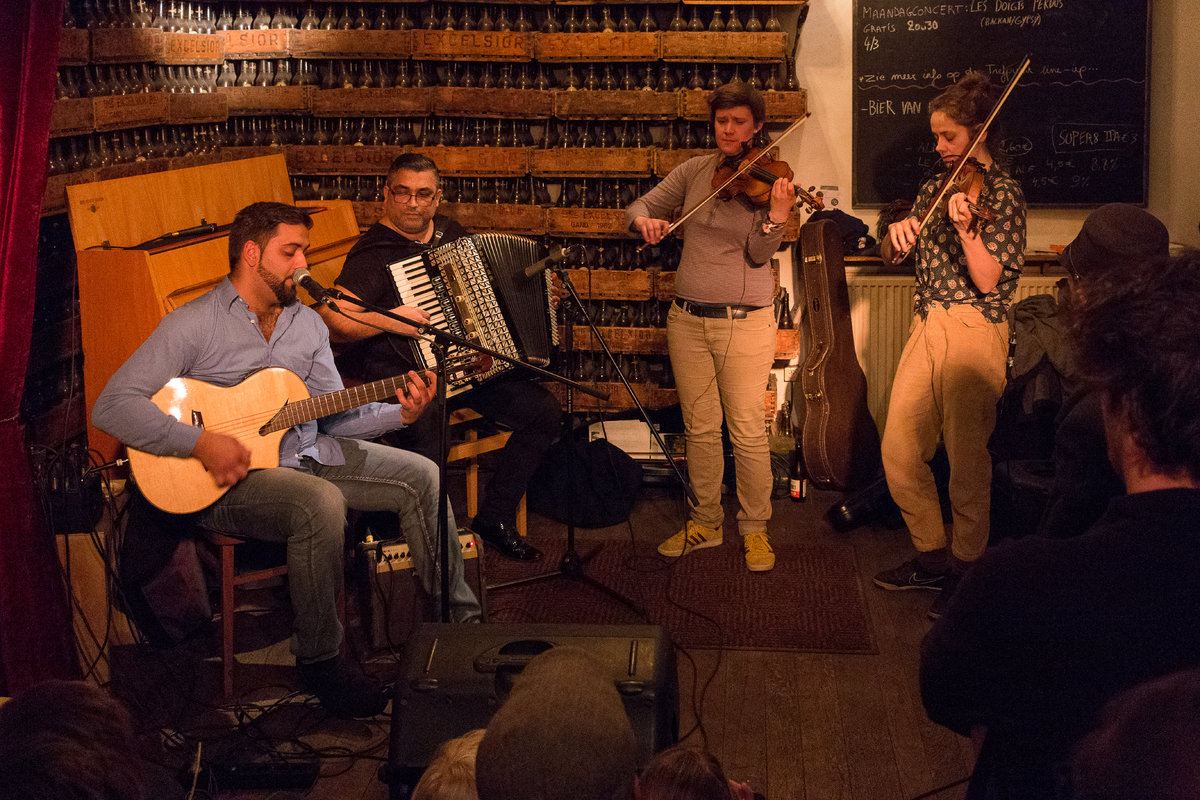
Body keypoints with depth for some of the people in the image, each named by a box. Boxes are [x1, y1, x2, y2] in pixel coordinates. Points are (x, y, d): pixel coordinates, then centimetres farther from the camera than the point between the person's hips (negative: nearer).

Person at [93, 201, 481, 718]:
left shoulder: (307, 323, 11)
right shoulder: (193, 324, -10)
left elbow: (335, 417, 12)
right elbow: (111, 406, -17)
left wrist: (400, 414, -6)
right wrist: (200, 442, -27)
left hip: (307, 453, 7)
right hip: (228, 476, -7)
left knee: (420, 476, -2)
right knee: (321, 503, -35)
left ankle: (458, 622, 9)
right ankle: (320, 660, -19)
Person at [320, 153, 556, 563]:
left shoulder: (452, 233, 12)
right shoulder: (373, 254, -11)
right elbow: (330, 317, -21)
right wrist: (389, 320, -29)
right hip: (406, 374, -7)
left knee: (544, 411, -6)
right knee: (427, 437, -34)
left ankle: (495, 517, 6)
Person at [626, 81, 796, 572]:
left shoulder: (766, 179, -4)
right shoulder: (694, 172, 7)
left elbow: (758, 254, -12)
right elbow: (641, 205, 10)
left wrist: (776, 217, -32)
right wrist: (644, 221, -13)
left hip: (745, 321, -4)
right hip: (688, 318, 4)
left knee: (747, 431, -2)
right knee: (699, 428, 10)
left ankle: (755, 528, 12)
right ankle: (705, 523, 22)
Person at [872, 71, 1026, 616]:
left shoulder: (1002, 193, -6)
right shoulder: (937, 186, 14)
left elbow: (988, 280, -14)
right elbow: (891, 256, 13)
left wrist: (964, 227, -28)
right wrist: (896, 234, -9)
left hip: (973, 330, -7)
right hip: (926, 326, 7)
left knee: (966, 457, -1)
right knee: (898, 450, 6)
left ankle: (966, 568, 14)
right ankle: (932, 555, 22)